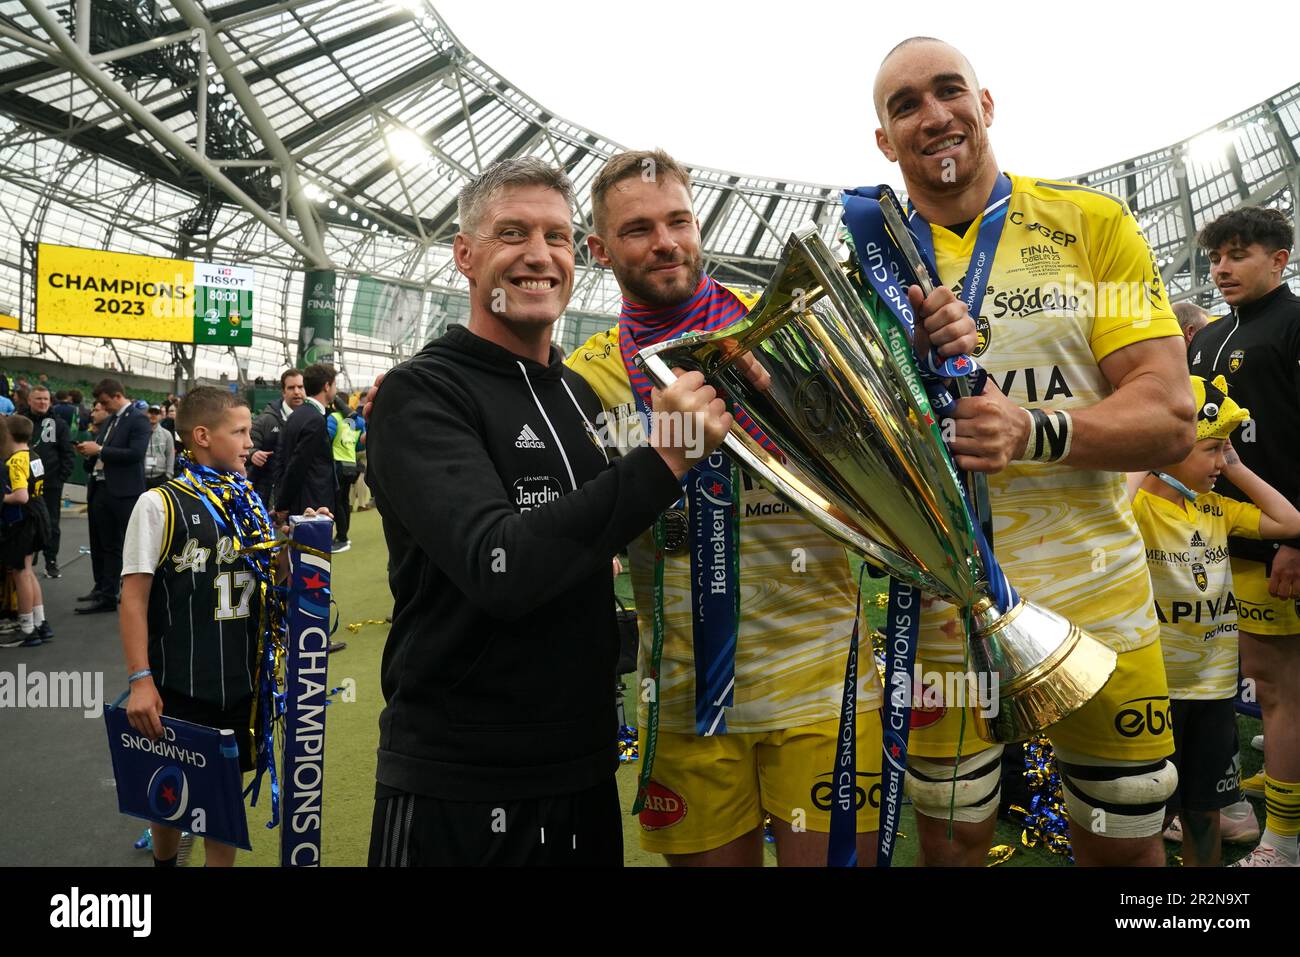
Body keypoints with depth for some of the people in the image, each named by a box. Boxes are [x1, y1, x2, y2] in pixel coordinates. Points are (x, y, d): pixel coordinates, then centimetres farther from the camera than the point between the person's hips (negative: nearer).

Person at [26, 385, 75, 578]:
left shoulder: (59, 423, 2)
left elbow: (68, 453, 0)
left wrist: (63, 476, -8)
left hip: (51, 484, -1)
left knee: (51, 524, 5)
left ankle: (51, 562, 14)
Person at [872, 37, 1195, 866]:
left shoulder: (1093, 225, 0)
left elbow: (1169, 418, -7)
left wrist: (1035, 431, -26)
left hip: (1095, 602, 0)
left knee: (1126, 846, 15)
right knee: (950, 844, 13)